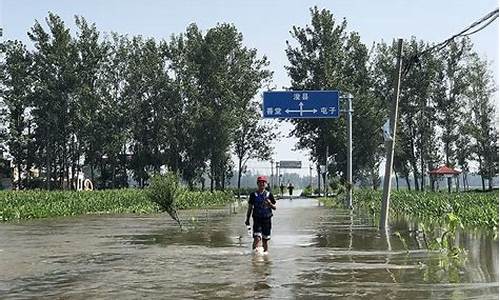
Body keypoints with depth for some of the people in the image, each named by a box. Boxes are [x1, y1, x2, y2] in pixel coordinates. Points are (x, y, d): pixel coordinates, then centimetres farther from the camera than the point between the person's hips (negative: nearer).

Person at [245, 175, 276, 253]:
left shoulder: (269, 195, 5)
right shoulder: (253, 195, 5)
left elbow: (274, 208, 6)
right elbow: (250, 208, 9)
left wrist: (270, 204, -15)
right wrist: (247, 219, 5)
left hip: (267, 219, 1)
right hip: (257, 219, -1)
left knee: (265, 239, 5)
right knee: (257, 238, -15)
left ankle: (265, 252, 16)